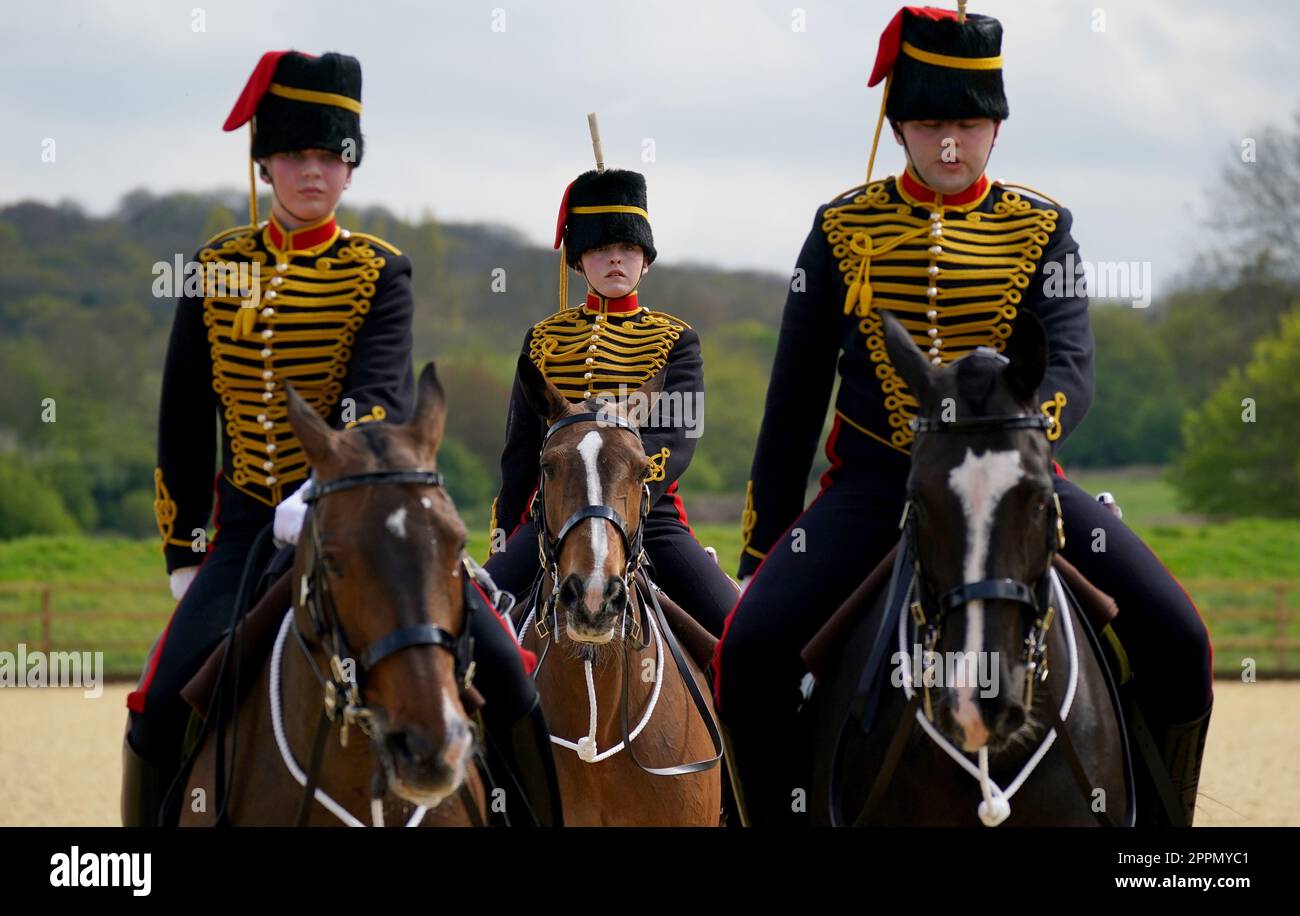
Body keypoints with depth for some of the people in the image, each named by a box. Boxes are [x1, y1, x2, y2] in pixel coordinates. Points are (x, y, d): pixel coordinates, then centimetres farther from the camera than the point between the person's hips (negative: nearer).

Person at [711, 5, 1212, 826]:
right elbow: (793, 403, 7)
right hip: (873, 485, 0)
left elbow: (1071, 367, -12)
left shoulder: (1041, 229, 2)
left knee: (1176, 642, -17)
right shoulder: (844, 228, 3)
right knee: (751, 650, -24)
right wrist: (761, 555, 6)